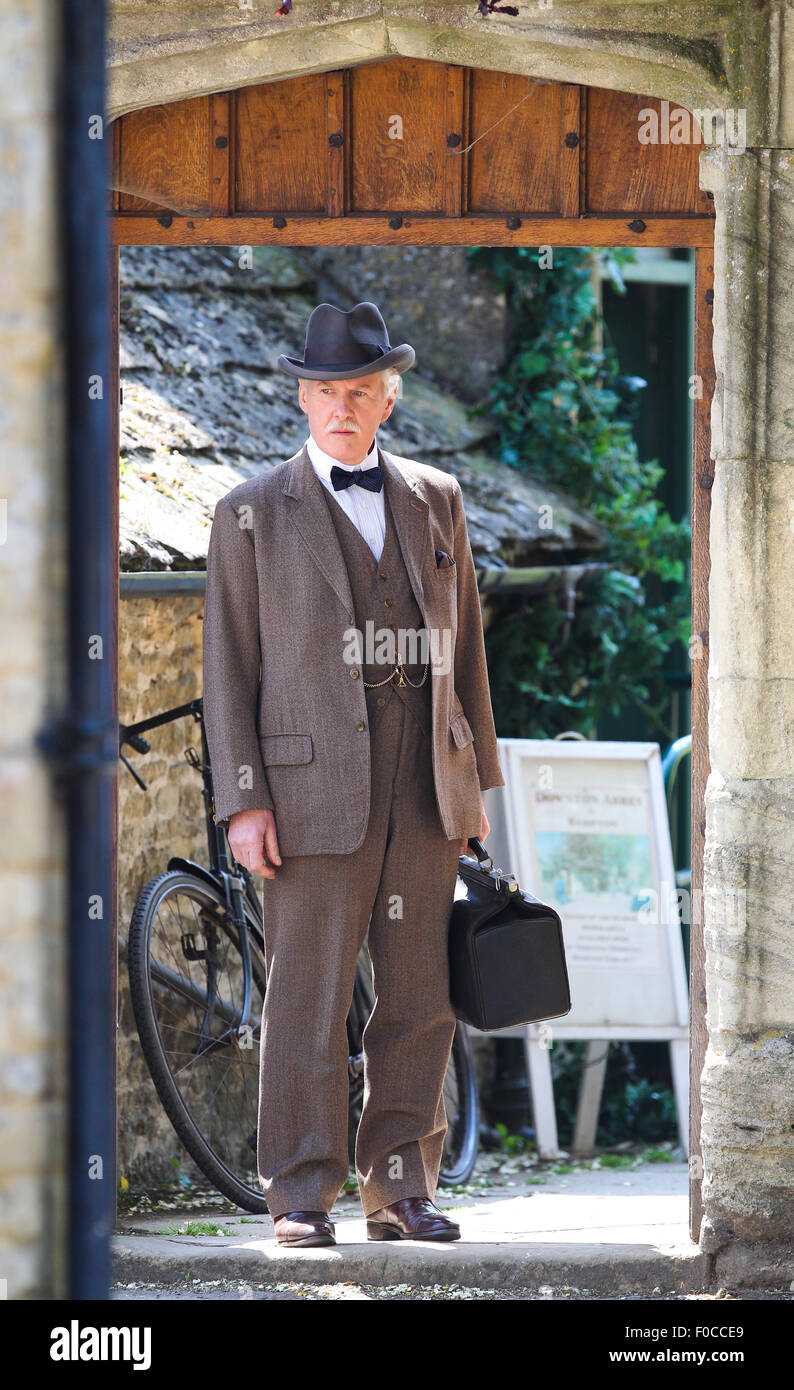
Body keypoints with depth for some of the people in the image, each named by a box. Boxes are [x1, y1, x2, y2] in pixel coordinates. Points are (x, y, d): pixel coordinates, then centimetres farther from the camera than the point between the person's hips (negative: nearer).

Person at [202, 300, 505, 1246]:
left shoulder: (435, 500, 13)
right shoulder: (253, 515, 3)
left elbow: (463, 642, 17)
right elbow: (227, 665, 1)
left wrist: (478, 779, 13)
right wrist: (243, 801, -7)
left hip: (427, 789, 4)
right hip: (316, 783, -3)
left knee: (419, 997, 3)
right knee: (309, 998, -5)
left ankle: (401, 1188, 11)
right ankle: (301, 1198, 0)